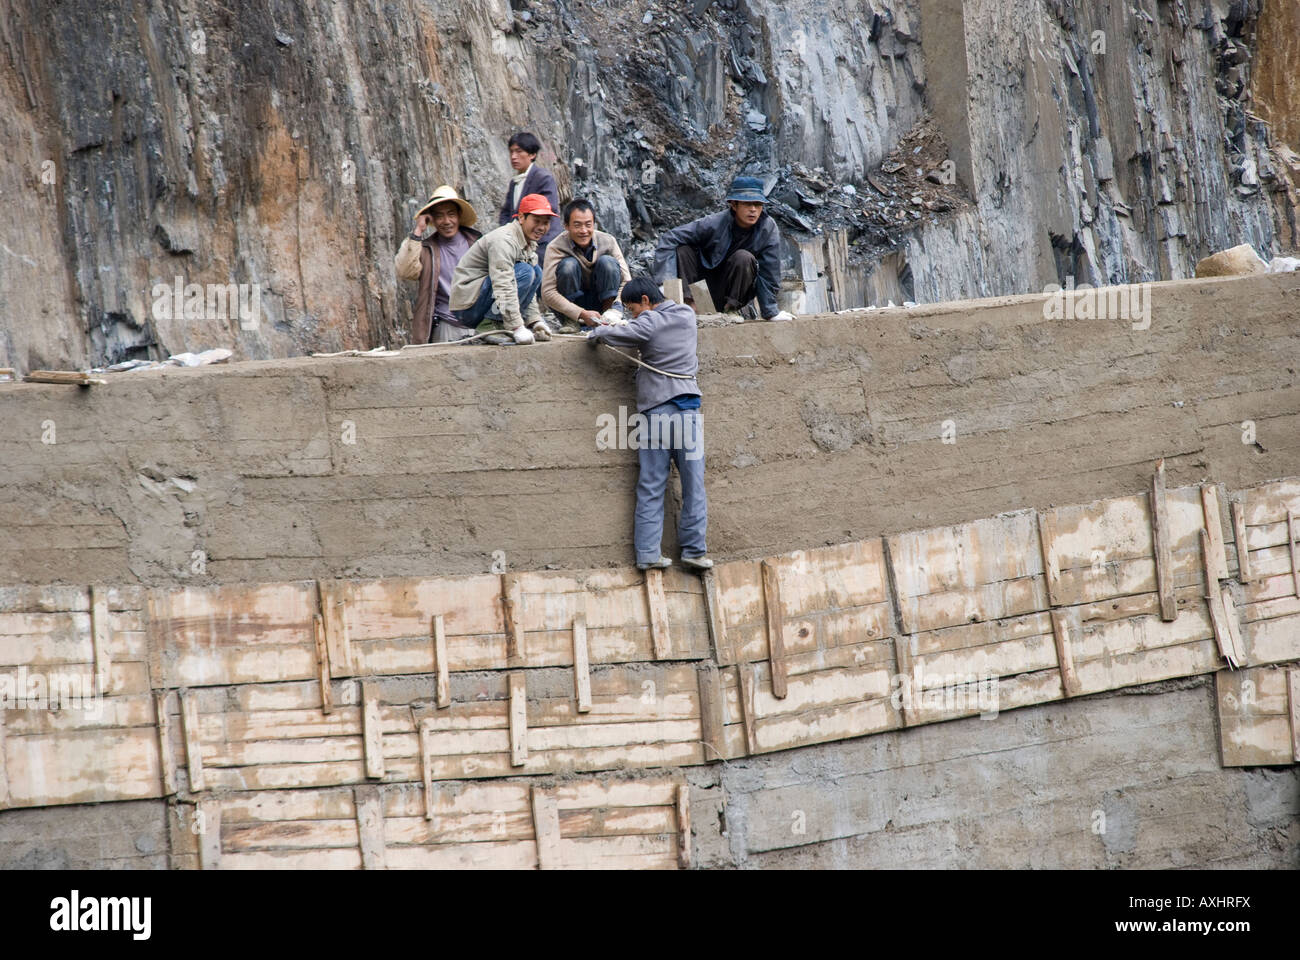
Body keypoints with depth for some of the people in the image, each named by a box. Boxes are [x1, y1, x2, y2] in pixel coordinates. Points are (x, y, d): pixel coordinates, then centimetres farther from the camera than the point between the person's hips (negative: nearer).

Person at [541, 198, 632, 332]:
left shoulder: (607, 242, -12)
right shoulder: (556, 248, -20)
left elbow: (626, 280, -11)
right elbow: (547, 293, -28)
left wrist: (616, 306, -30)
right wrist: (581, 314, -37)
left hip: (601, 300, 2)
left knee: (608, 261, -21)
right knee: (569, 264, -28)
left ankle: (611, 313, -19)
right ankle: (569, 321, -19)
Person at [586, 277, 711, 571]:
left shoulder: (648, 324, -6)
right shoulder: (687, 315, 9)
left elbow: (602, 335, -11)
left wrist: (595, 333, 10)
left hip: (655, 408, -3)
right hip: (688, 406, 3)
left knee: (651, 486, 0)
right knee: (693, 483, 4)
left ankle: (648, 552, -4)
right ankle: (694, 550, 1)